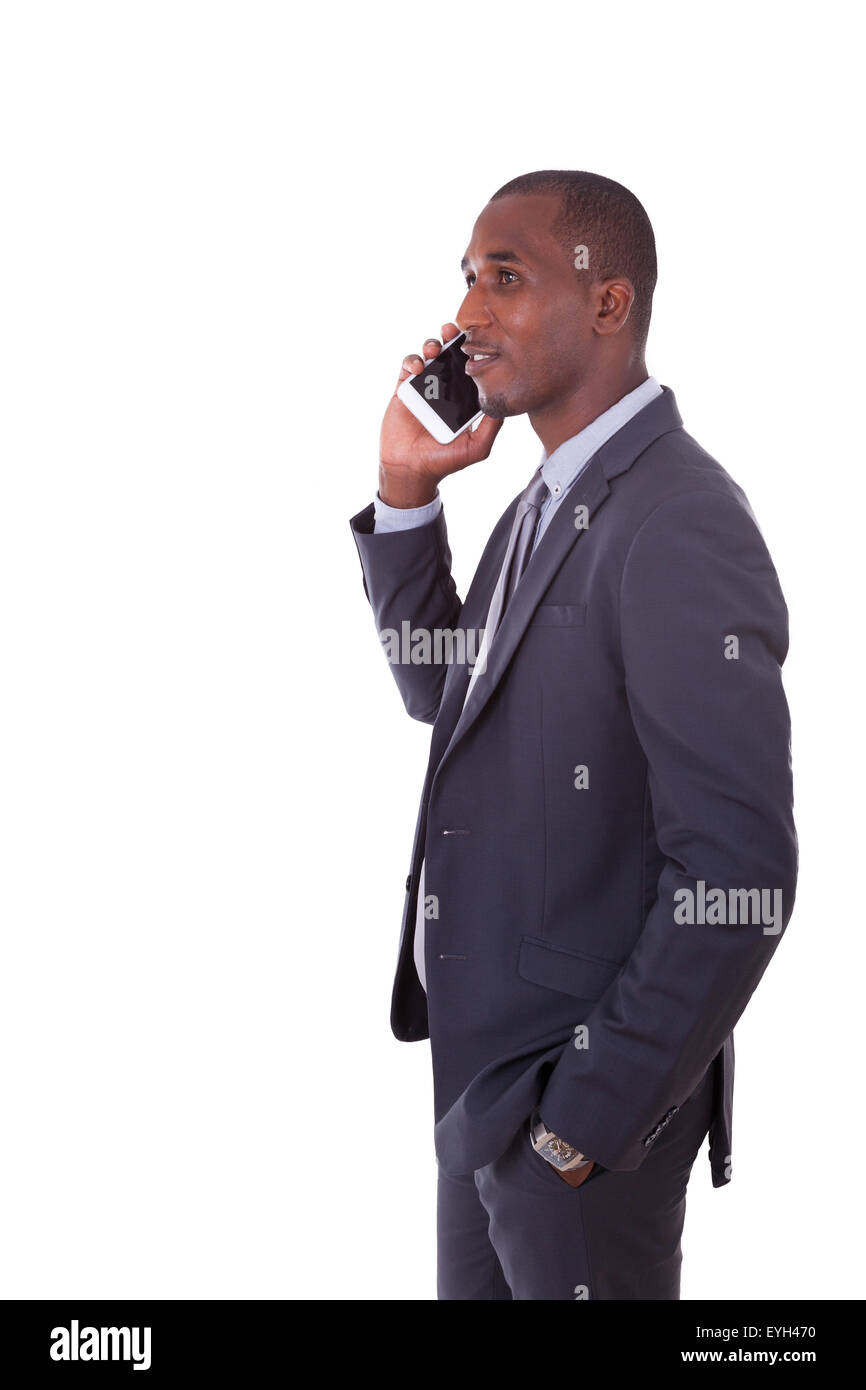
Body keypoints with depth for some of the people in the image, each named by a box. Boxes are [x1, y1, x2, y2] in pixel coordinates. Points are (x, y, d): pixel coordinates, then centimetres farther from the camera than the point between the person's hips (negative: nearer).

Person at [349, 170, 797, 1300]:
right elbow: (441, 687, 20)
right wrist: (406, 494, 6)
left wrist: (585, 1119, -20)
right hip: (476, 1056, 9)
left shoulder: (680, 527, -22)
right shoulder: (548, 502, 9)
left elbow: (738, 875, -26)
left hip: (581, 1082, -9)